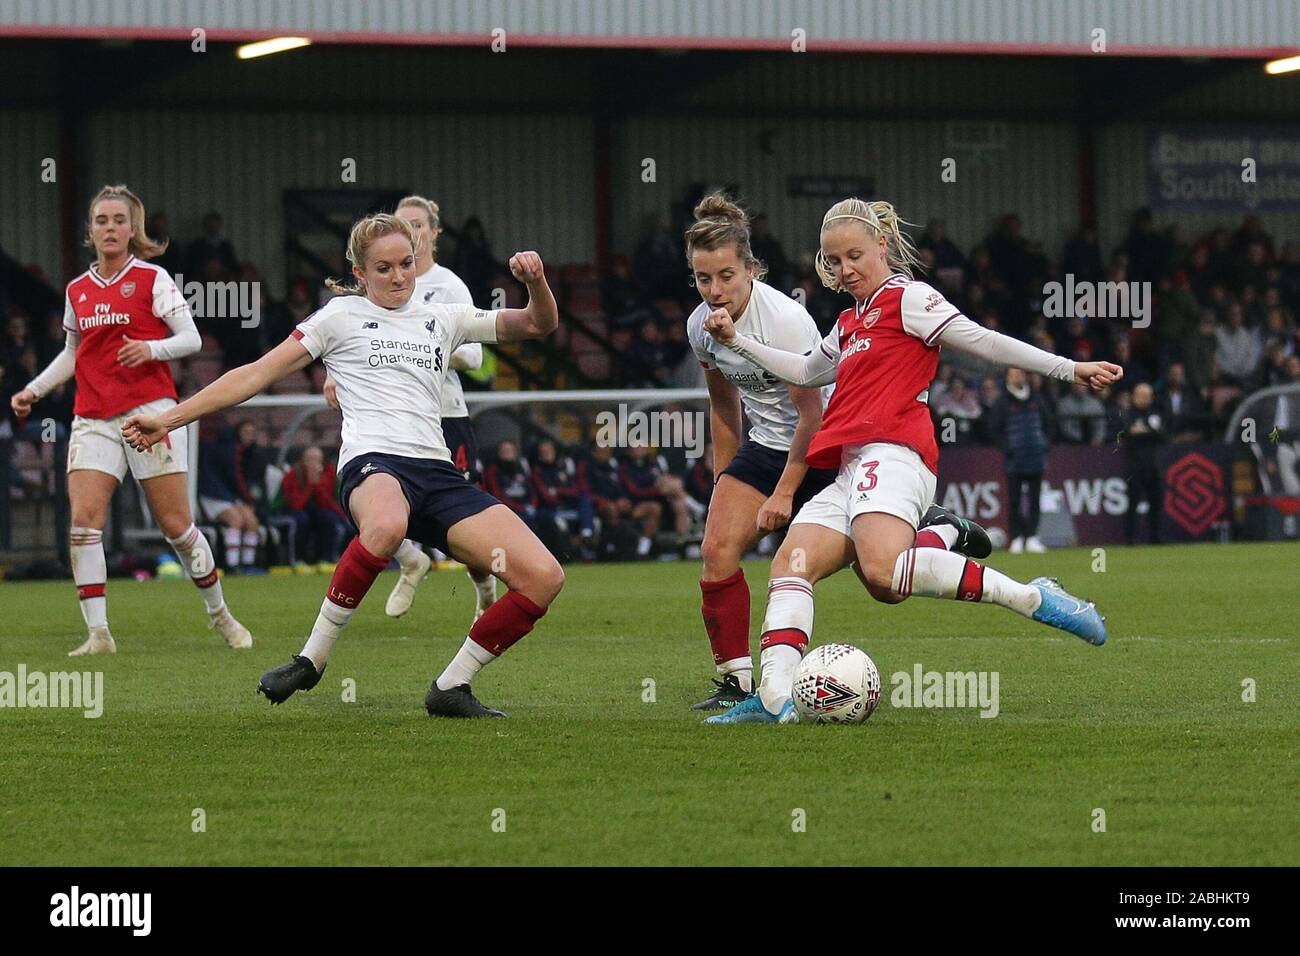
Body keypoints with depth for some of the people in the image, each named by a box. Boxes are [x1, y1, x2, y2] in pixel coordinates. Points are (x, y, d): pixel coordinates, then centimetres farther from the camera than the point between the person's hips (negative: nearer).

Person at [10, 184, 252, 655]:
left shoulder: (152, 279, -1)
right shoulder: (77, 290, 12)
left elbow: (191, 338, -3)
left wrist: (151, 349, -21)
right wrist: (33, 391, 16)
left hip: (149, 410, -4)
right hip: (93, 417, 4)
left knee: (176, 525, -1)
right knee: (83, 518, -14)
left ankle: (219, 613, 20)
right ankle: (98, 633, -13)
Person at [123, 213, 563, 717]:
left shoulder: (442, 319, 24)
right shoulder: (342, 316, 14)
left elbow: (539, 324, 26)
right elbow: (258, 373, 12)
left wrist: (535, 281, 3)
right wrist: (166, 419, 7)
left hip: (439, 472, 5)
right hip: (373, 463, -5)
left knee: (544, 576, -14)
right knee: (386, 525, -44)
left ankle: (451, 687, 1)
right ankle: (312, 659, -27)